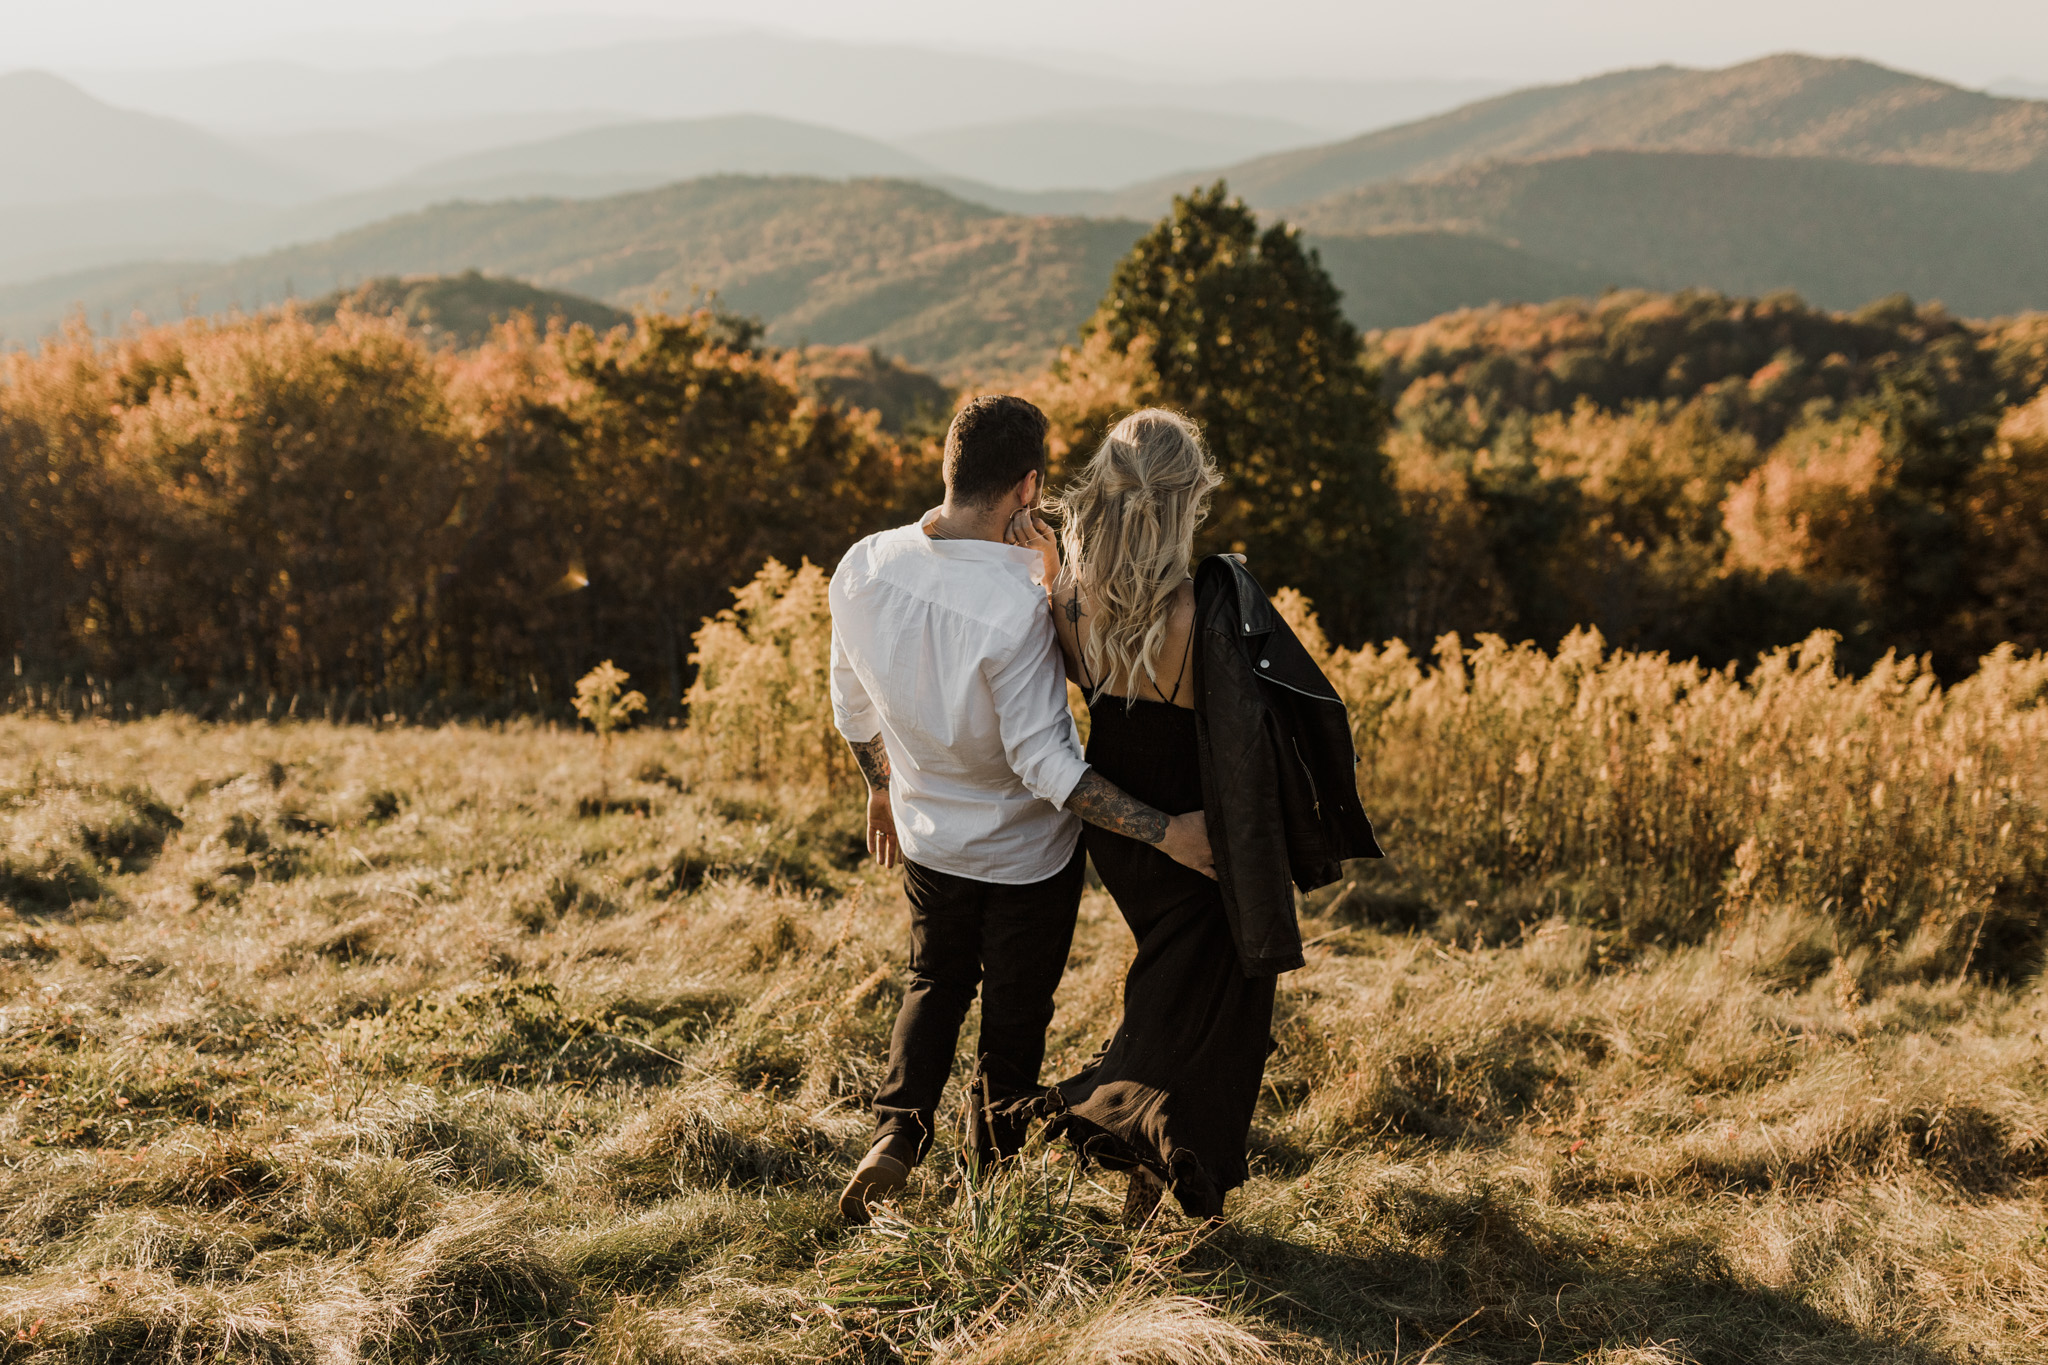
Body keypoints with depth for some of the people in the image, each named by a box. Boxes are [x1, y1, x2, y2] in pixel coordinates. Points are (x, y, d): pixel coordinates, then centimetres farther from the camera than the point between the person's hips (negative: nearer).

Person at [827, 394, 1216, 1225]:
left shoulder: (863, 567, -15)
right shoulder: (1015, 606, -34)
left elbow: (853, 706, 0)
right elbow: (1043, 762, -30)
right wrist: (1166, 832, -25)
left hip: (927, 836, 5)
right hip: (1025, 852, -5)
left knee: (935, 985, 27)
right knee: (1015, 1013, 18)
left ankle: (895, 1136, 11)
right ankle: (994, 1174, 34)